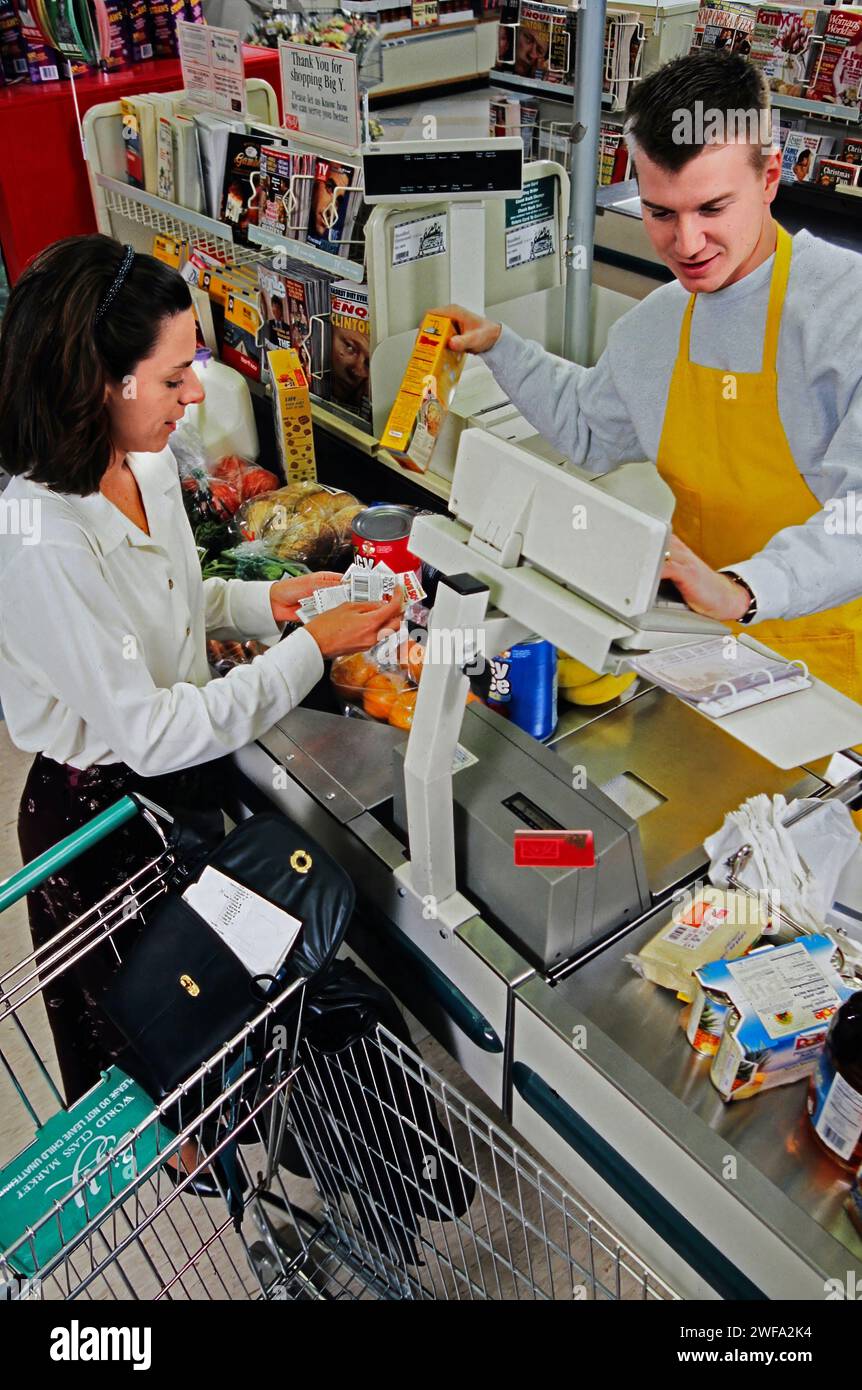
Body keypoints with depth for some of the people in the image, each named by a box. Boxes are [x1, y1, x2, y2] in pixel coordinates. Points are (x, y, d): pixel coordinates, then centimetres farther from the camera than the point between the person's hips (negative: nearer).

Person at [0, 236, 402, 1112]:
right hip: (103, 814, -8)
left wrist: (264, 602, -4)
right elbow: (149, 729, -29)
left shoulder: (146, 460, -5)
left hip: (185, 776, 8)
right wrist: (311, 649, -26)